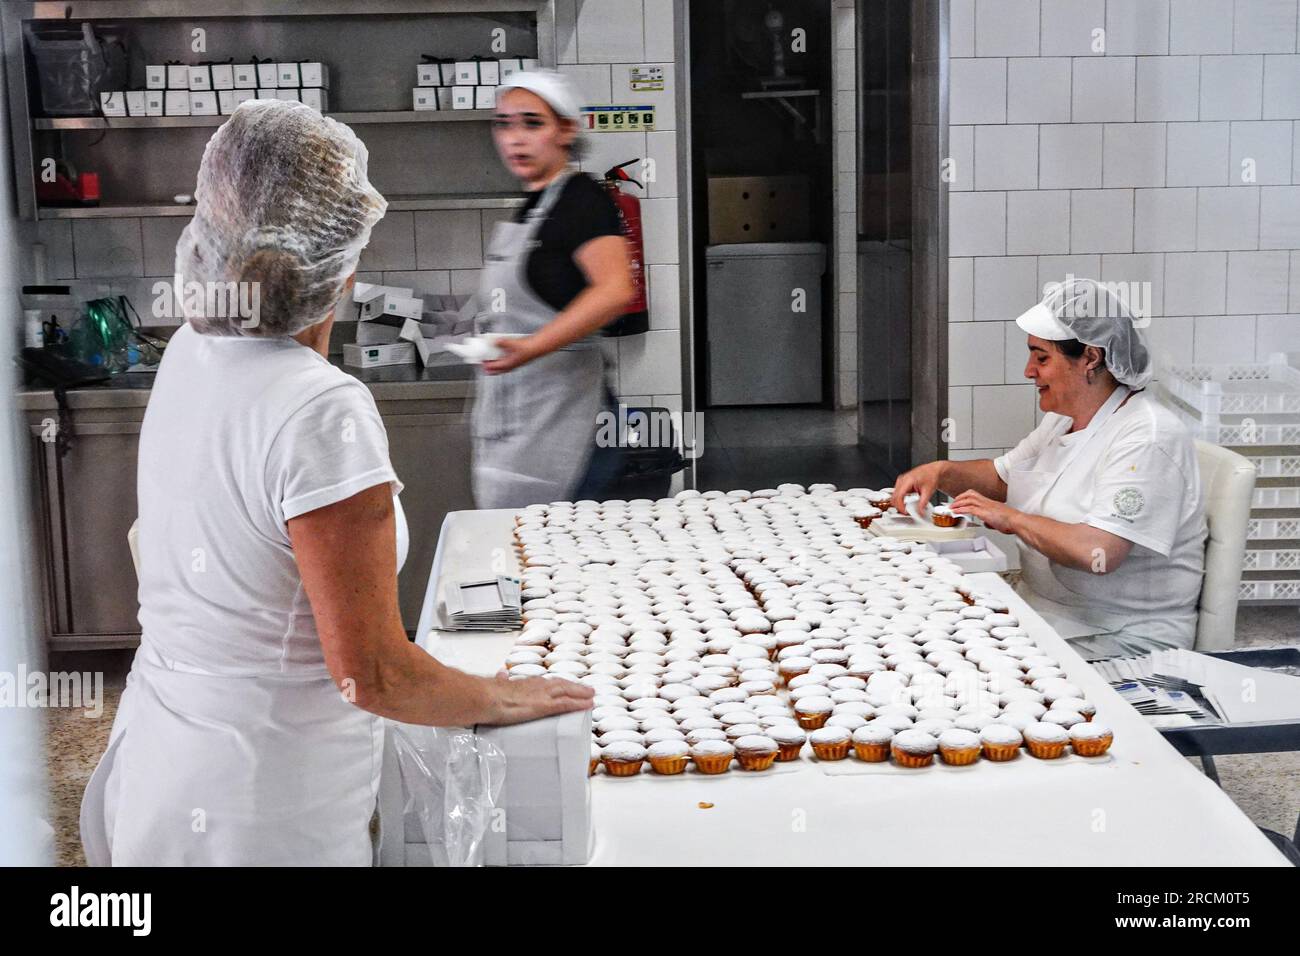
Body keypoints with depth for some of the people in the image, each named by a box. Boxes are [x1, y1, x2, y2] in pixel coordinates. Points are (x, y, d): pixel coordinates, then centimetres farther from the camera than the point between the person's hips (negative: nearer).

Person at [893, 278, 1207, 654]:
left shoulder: (1149, 439, -20)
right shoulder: (1063, 419, 11)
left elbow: (1098, 553, -30)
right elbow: (1002, 476, 26)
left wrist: (1012, 518, -16)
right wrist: (942, 471, 5)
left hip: (1120, 642, -9)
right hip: (1041, 615, 9)